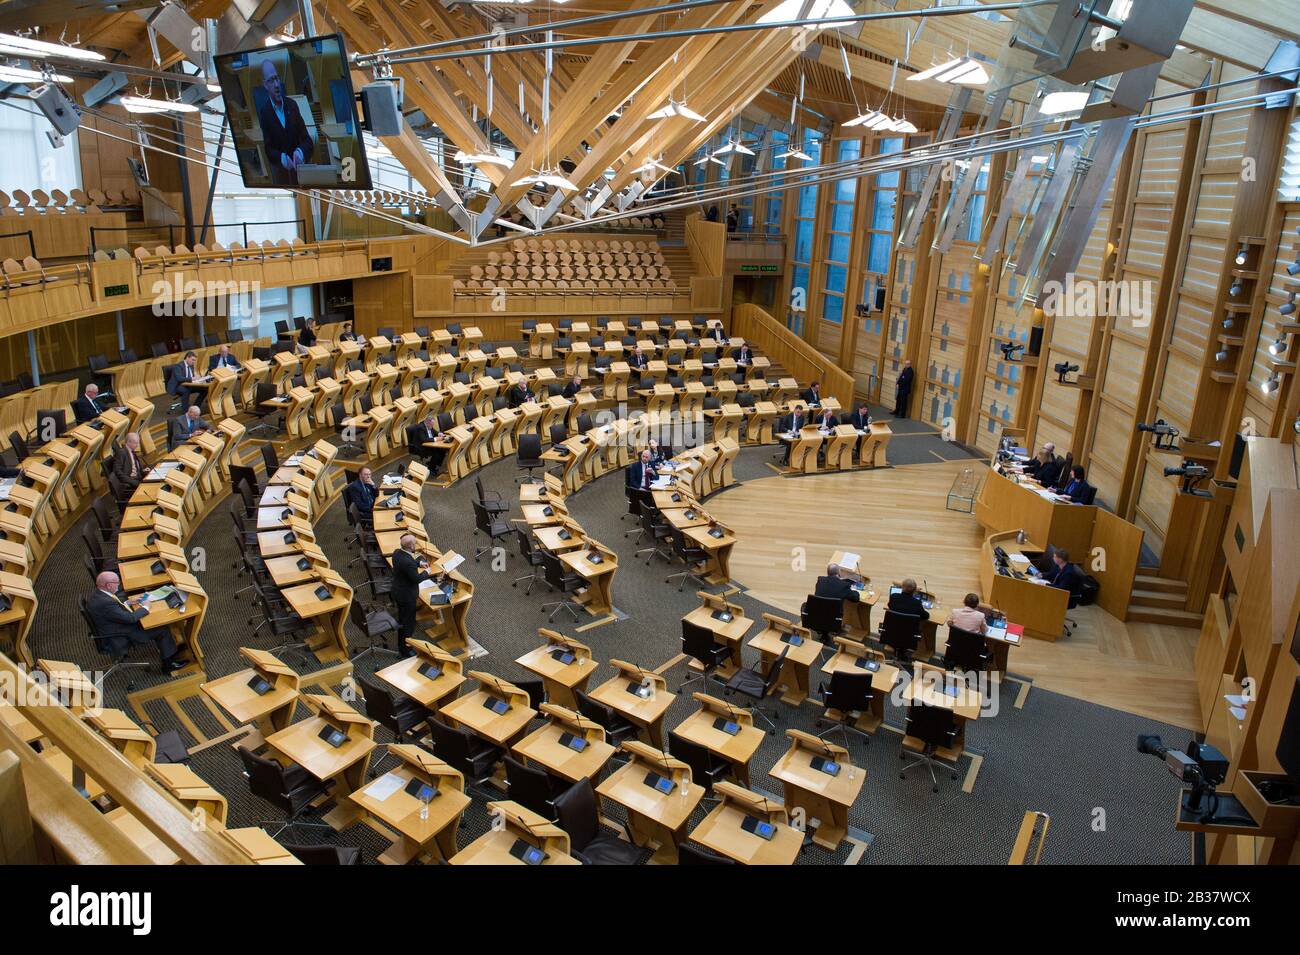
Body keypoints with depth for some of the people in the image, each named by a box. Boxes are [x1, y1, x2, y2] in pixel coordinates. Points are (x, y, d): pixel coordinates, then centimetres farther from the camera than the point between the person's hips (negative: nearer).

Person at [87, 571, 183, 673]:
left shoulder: (97, 595, -4)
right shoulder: (105, 603, -34)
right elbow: (130, 618, -27)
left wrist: (128, 602, 5)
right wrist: (145, 607, -12)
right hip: (121, 638, -10)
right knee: (163, 629, -4)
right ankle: (168, 664, 10)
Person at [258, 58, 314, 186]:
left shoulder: (292, 105, 6)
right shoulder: (263, 113, -4)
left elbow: (307, 140, 2)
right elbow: (268, 149, -6)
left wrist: (300, 152, -19)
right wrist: (281, 158, -25)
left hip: (299, 167, 3)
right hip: (279, 170, -3)